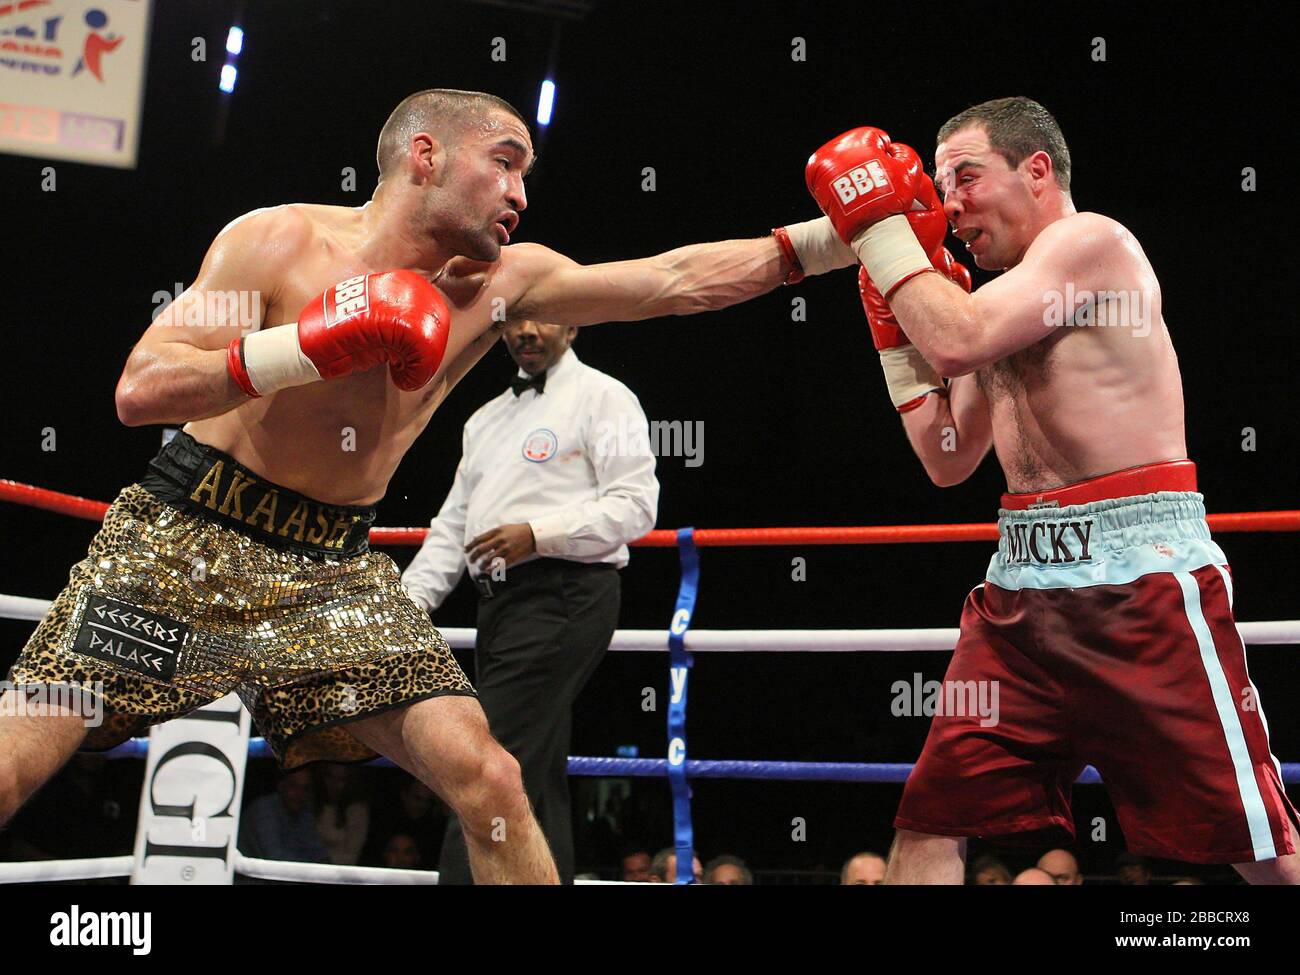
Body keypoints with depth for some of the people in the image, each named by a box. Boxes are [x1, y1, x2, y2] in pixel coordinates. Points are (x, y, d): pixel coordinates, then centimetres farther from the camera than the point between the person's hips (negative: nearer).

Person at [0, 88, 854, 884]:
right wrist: (311, 347, -27)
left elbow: (677, 280, -2)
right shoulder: (279, 242, -10)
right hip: (183, 542, -3)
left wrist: (835, 237, -11)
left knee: (488, 779, -11)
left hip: (334, 573, 3)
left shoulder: (502, 283, 2)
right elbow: (139, 391, -16)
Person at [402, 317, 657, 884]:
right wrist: (410, 600, 11)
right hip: (500, 603, 8)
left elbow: (635, 504, -9)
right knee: (537, 782, 6)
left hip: (564, 597, -8)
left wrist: (538, 534, -18)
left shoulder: (603, 397, 1)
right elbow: (453, 525, 24)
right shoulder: (486, 418, 25)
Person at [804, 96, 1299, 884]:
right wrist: (896, 329, 14)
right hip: (1024, 584, 8)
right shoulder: (1010, 302, 20)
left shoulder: (1092, 240, -5)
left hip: (1141, 578, -8)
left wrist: (879, 227, -6)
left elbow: (956, 341, -18)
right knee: (929, 822, 3)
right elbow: (949, 462, 19)